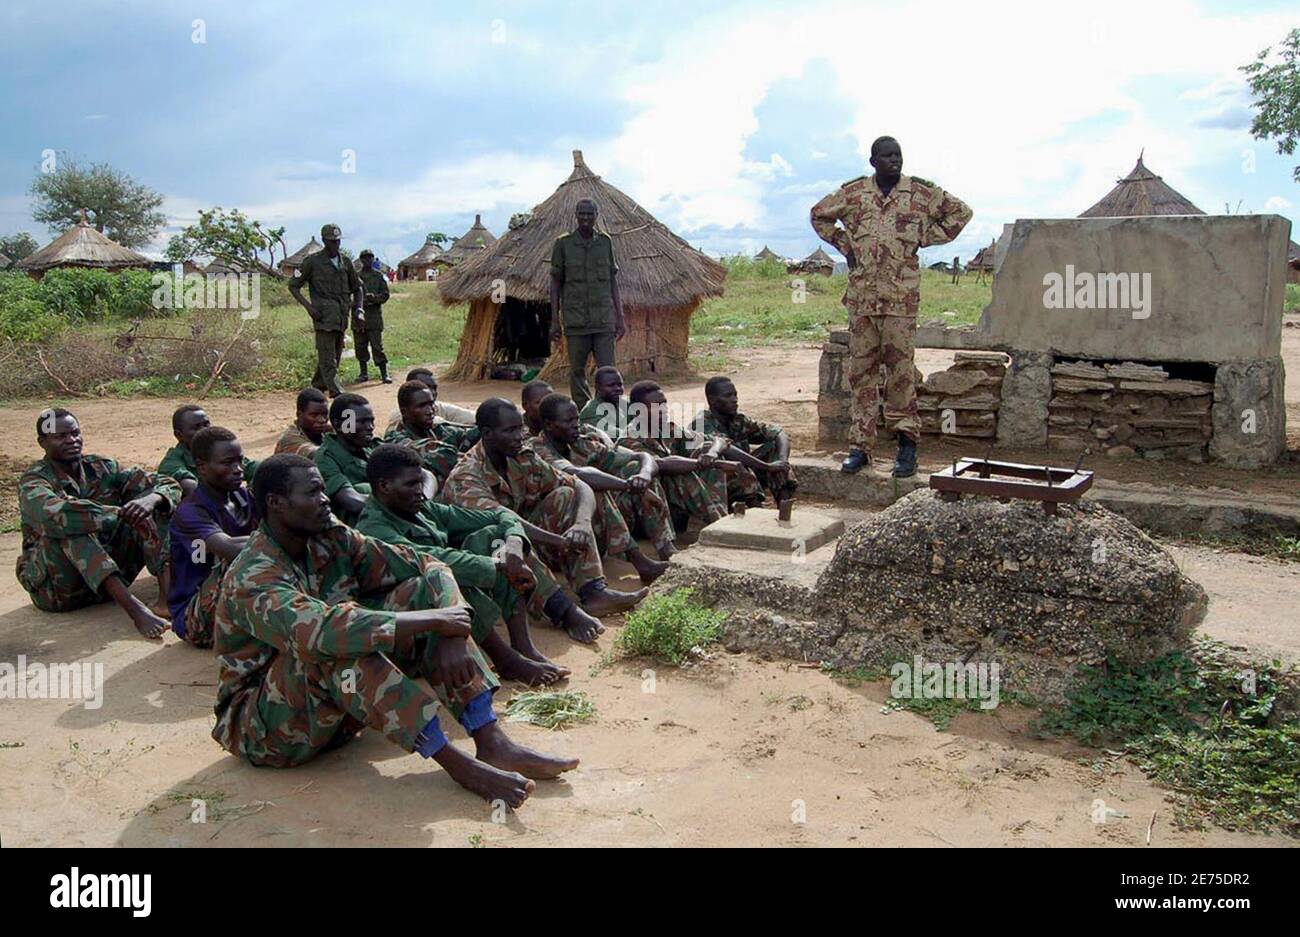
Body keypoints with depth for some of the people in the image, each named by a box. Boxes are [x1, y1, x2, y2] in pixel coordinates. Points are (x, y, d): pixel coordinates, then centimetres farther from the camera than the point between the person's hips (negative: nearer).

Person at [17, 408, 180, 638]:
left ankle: (168, 593, -29)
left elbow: (168, 485, -7)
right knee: (71, 524, -32)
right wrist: (122, 514, -38)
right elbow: (54, 516, -36)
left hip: (108, 578, 5)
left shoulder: (101, 468, 3)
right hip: (57, 586, -4)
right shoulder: (33, 481, -10)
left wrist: (150, 500, -31)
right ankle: (134, 608, -45)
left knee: (148, 500, -10)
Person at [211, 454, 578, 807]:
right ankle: (458, 764, -34)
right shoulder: (253, 578, -23)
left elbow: (426, 565, -6)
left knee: (424, 589, -11)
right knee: (334, 645, -37)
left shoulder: (330, 539, -2)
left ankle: (492, 742, -22)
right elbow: (317, 630, -42)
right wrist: (431, 621, -37)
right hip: (266, 726, -7)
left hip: (339, 710, 7)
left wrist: (450, 635, -24)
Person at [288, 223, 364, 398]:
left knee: (335, 357, 10)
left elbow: (357, 287, 26)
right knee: (328, 359, -11)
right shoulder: (312, 261, -1)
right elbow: (293, 286, 2)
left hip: (342, 318, 6)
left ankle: (316, 389, 25)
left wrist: (358, 308, 10)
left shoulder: (345, 262, 14)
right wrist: (308, 306, -11)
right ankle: (338, 394, -20)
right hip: (324, 316, -6)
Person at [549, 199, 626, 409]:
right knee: (577, 371, 5)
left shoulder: (605, 241, 8)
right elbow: (555, 283, 5)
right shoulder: (563, 243, 2)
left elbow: (613, 280, 12)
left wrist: (620, 316, 8)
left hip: (604, 319, 1)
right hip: (575, 319, -1)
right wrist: (555, 320, 0)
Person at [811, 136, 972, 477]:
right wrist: (844, 244, 11)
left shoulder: (921, 192, 4)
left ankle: (907, 442, 5)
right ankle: (860, 446, 10)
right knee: (861, 369, 4)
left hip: (902, 296, -2)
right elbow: (819, 214, 23)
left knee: (901, 368, -4)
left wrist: (924, 238, 6)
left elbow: (960, 212, 14)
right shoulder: (852, 192, 8)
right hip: (861, 295, 2)